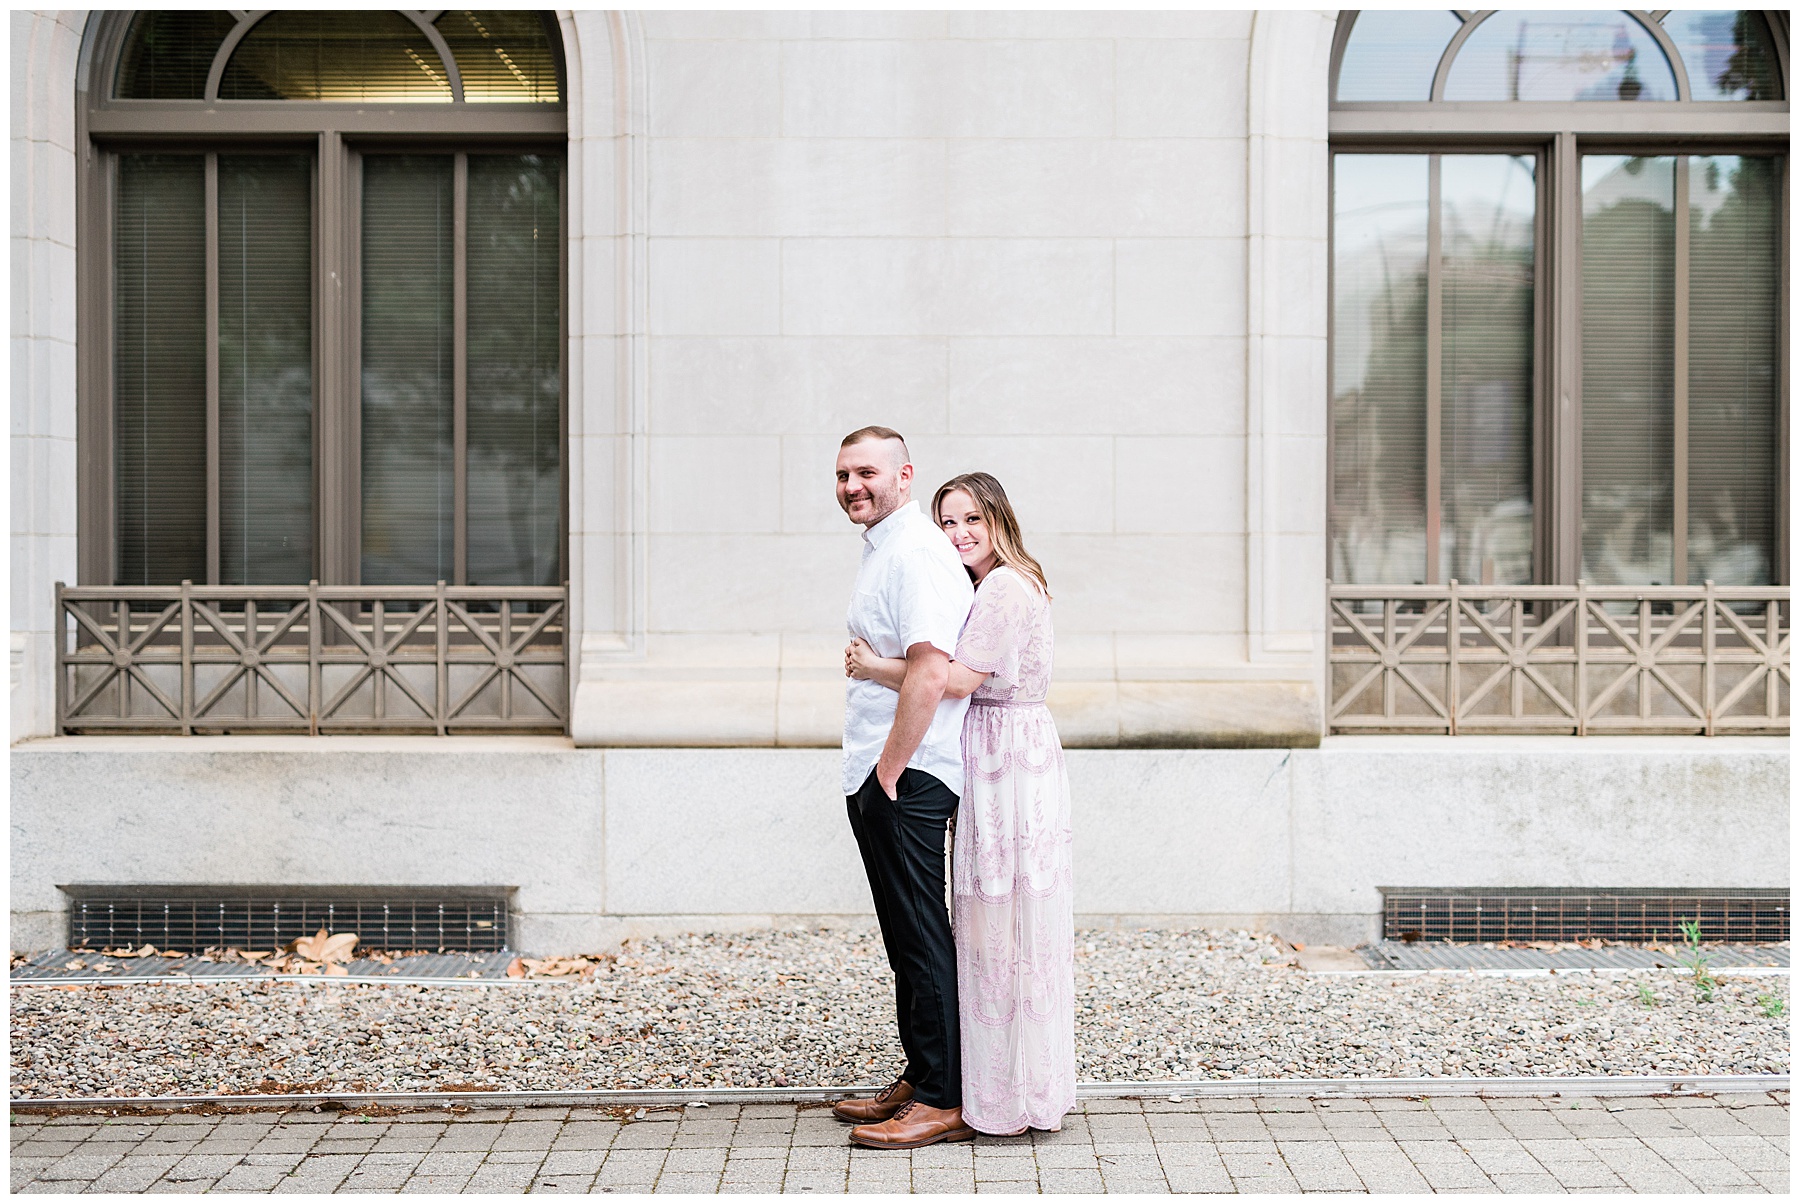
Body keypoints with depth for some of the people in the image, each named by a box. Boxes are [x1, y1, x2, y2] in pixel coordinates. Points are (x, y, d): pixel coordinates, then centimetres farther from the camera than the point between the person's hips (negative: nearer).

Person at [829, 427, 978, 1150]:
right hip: (879, 774, 11)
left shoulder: (917, 554, -15)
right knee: (905, 940, 16)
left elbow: (928, 673, -25)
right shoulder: (882, 550, 19)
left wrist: (889, 772, -20)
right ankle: (919, 1078, 25)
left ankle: (944, 1103, -2)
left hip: (906, 779, -11)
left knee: (923, 940, -6)